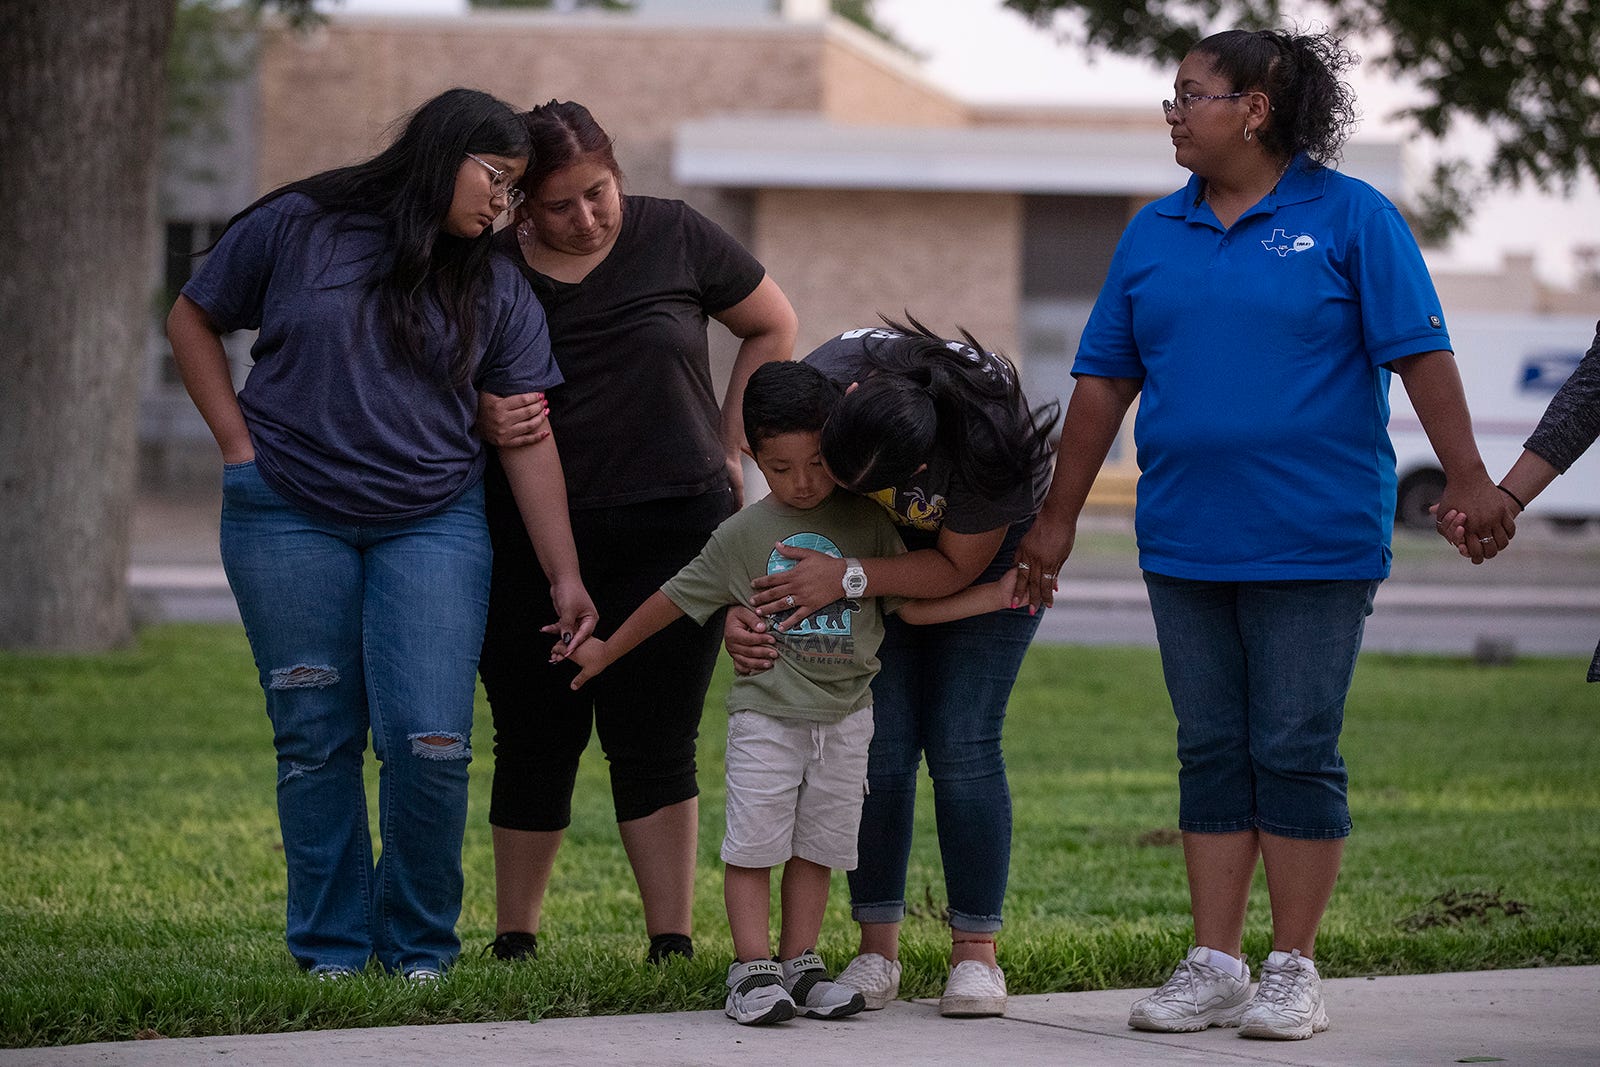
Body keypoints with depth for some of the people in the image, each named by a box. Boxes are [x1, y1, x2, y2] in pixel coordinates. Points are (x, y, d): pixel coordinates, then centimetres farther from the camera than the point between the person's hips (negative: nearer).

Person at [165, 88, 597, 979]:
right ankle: (332, 949, 13)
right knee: (316, 739, 2)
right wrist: (240, 444, 0)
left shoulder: (499, 293, 7)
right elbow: (194, 320, 10)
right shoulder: (296, 229, 0)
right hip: (290, 520, -1)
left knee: (431, 743, -10)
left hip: (434, 526, 1)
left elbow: (528, 440, 5)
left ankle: (420, 947, 8)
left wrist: (565, 575, 0)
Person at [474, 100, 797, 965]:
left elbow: (773, 329, 14)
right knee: (535, 742, 7)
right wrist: (484, 422, -13)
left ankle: (672, 945, -1)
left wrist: (726, 448, 10)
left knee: (654, 745, -3)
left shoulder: (674, 237, 0)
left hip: (673, 530, -1)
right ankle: (514, 943, 17)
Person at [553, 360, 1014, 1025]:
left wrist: (995, 595, -9)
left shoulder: (866, 521, 0)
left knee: (815, 845, 6)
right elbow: (676, 598, 8)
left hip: (843, 716, 1)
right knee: (753, 843, -6)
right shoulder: (744, 535, -2)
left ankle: (800, 965, 12)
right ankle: (754, 969, -2)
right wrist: (606, 651, 14)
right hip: (767, 714, -1)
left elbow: (911, 603, 2)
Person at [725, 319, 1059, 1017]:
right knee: (880, 741, -9)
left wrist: (847, 579, -38)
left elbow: (957, 569, -26)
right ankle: (876, 951, -4)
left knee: (961, 744, -13)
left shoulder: (988, 445, -41)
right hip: (878, 551, 3)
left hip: (986, 548, -3)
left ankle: (976, 953, -6)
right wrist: (737, 608, -30)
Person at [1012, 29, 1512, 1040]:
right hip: (1187, 541, 5)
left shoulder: (1351, 217, -1)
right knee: (1211, 753, 7)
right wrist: (1059, 517, 14)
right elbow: (1104, 380, 14)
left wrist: (1466, 473, -12)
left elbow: (1420, 351, -5)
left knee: (1295, 753, -2)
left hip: (1314, 541, -5)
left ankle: (1295, 972, 6)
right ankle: (1214, 966, 13)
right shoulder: (1154, 234, 11)